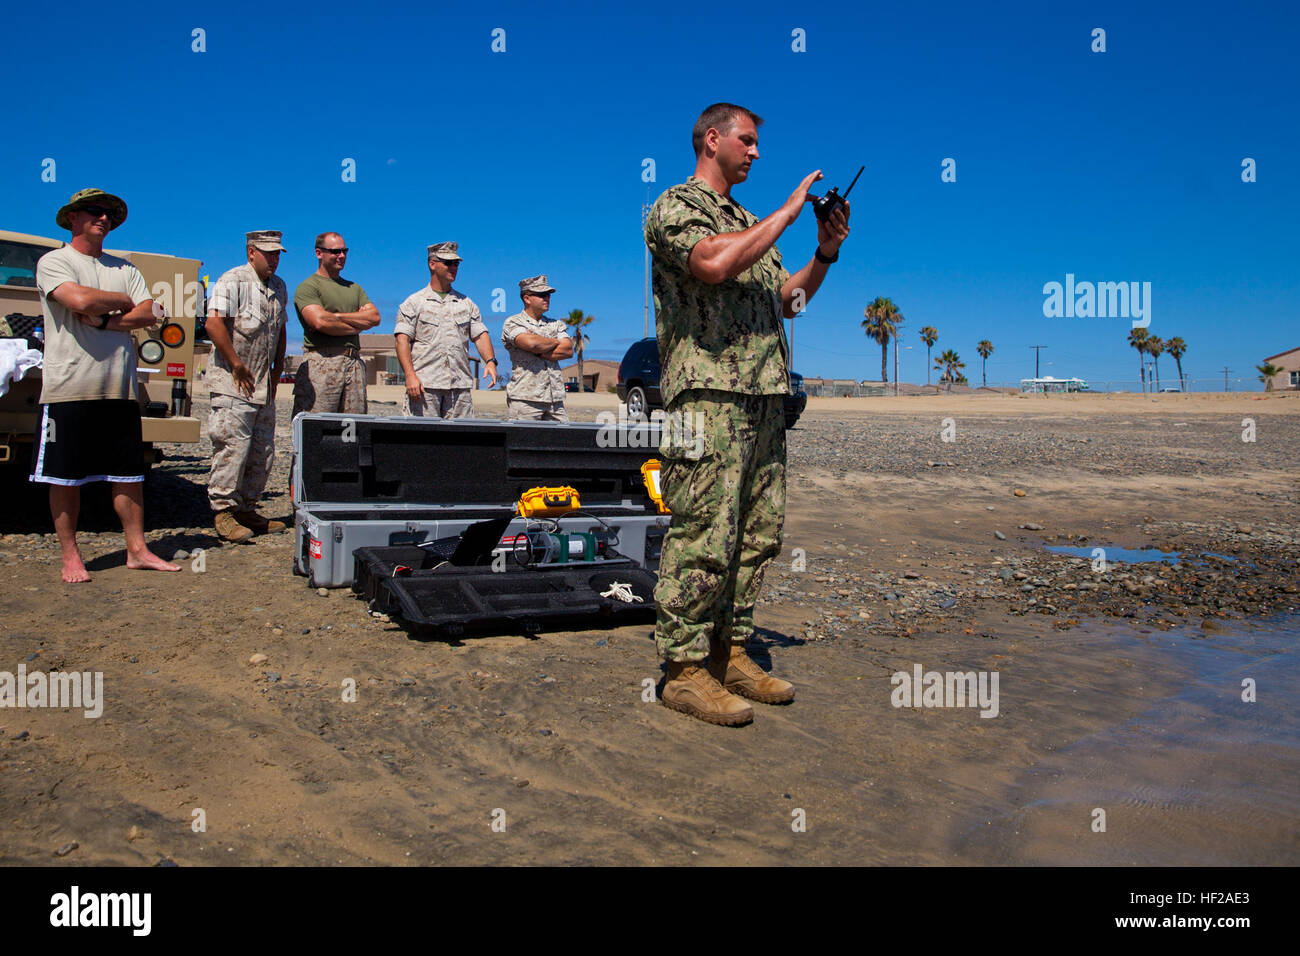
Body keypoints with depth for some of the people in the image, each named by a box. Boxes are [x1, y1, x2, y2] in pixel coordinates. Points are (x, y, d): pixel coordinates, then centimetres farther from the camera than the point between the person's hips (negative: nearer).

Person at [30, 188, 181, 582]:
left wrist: (103, 320, -11)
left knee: (129, 474, 6)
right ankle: (70, 556, 12)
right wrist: (126, 302, -1)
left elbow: (150, 315, 3)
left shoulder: (125, 269, 16)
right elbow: (80, 300, -16)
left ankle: (137, 550, 12)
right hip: (69, 387, -4)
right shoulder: (53, 262, 2)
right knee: (65, 477, 2)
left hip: (120, 388, 4)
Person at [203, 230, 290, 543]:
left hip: (264, 386, 8)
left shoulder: (279, 287, 16)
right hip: (233, 384, -8)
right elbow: (214, 323, -18)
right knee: (233, 446, -9)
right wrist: (237, 365, -15)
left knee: (263, 451, 8)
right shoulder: (233, 281, -8)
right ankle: (222, 510, 0)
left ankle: (247, 509, 17)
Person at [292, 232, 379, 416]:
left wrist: (337, 316, -3)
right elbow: (319, 322, -13)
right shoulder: (308, 287, 4)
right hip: (321, 363, -6)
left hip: (354, 363, 6)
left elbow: (375, 317, 9)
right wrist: (358, 325, 0)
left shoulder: (354, 288, 24)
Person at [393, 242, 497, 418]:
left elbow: (480, 335, 14)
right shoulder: (414, 302, 7)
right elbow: (403, 339, -1)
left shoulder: (467, 303, 20)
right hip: (425, 384, -3)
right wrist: (410, 375, -14)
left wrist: (490, 361, -6)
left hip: (460, 386, 4)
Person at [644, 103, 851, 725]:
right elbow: (713, 263, -20)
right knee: (704, 538, -9)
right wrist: (788, 213, -10)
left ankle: (729, 652, 17)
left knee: (757, 535, 8)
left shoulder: (751, 224, 27)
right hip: (708, 394, -9)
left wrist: (825, 254, 12)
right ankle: (685, 669, -1)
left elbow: (787, 300, 27)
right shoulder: (676, 206, 1)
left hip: (764, 398, 9)